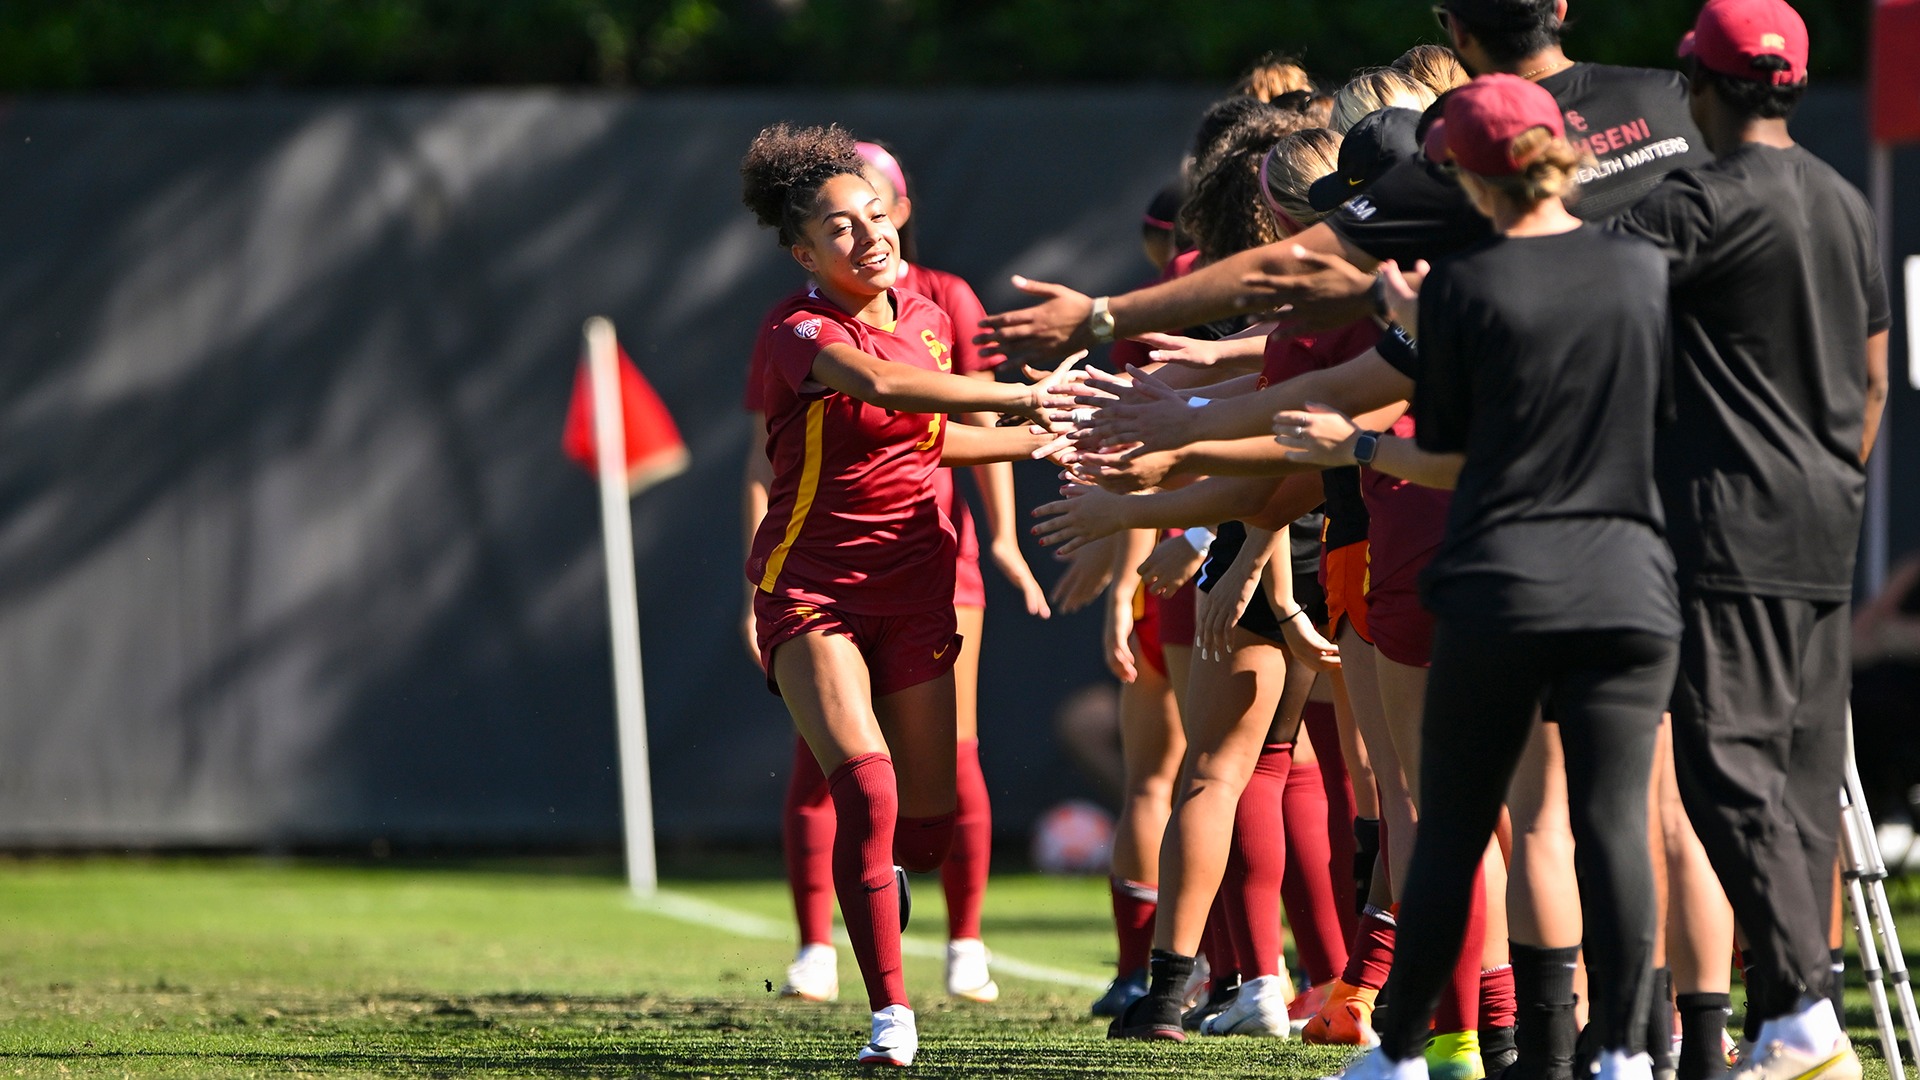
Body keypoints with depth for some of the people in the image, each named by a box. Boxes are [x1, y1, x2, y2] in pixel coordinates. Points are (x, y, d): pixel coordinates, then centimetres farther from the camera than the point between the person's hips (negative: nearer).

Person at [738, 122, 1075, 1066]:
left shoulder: (927, 316, 7)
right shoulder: (800, 332, -15)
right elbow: (881, 386, -36)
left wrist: (1032, 442, 20)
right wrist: (1021, 397, -38)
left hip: (913, 584, 6)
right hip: (812, 588, -6)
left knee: (928, 821, 2)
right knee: (866, 788, -24)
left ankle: (882, 877, 41)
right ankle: (891, 1015, -16)